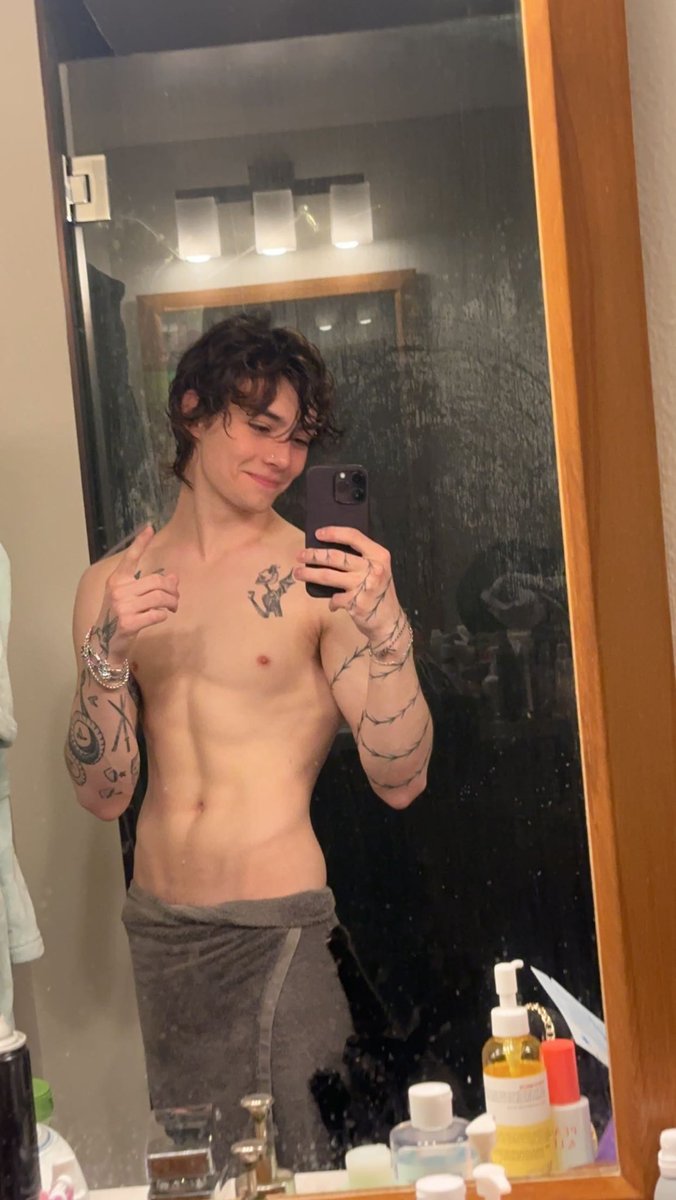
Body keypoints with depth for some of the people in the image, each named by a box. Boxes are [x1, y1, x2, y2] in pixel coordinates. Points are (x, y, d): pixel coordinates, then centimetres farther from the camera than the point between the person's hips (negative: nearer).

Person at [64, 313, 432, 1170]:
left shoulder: (316, 575, -7)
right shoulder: (114, 585, 4)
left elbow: (399, 781, -13)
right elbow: (103, 795, 1)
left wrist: (388, 633, -28)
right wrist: (108, 656, -14)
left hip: (278, 931, -4)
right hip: (158, 930, 4)